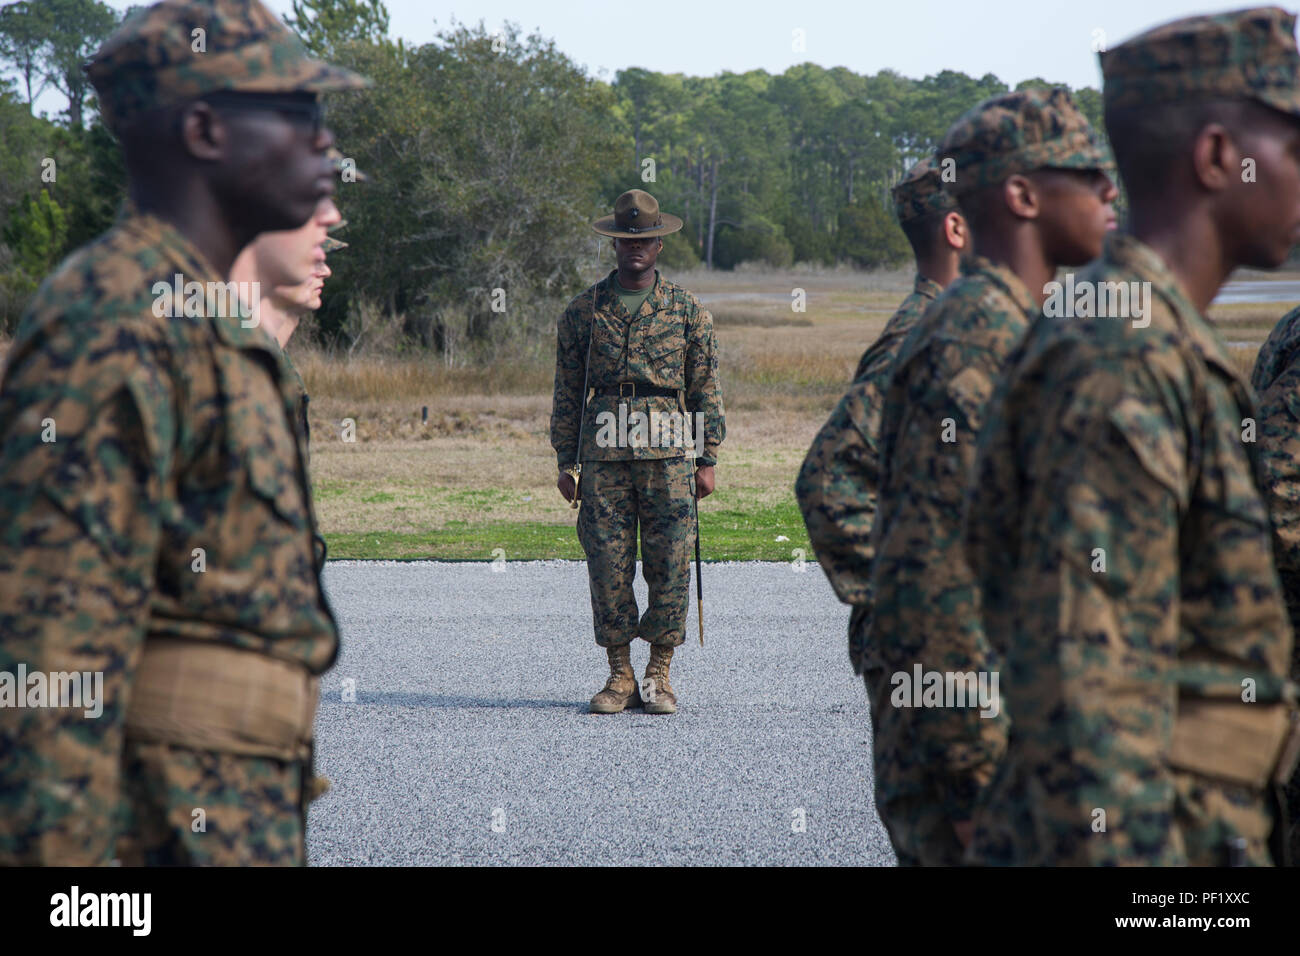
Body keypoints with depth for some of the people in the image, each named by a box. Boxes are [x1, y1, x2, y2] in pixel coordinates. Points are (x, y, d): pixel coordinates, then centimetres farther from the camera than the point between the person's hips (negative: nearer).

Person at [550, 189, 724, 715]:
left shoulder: (687, 310, 8)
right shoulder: (584, 310, 9)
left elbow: (706, 388, 9)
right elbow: (567, 391, 11)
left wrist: (707, 459, 3)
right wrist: (565, 463, 7)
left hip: (668, 453, -1)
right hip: (603, 456, 1)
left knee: (670, 565, -3)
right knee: (608, 567, 0)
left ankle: (659, 674, 7)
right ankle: (620, 676, 8)